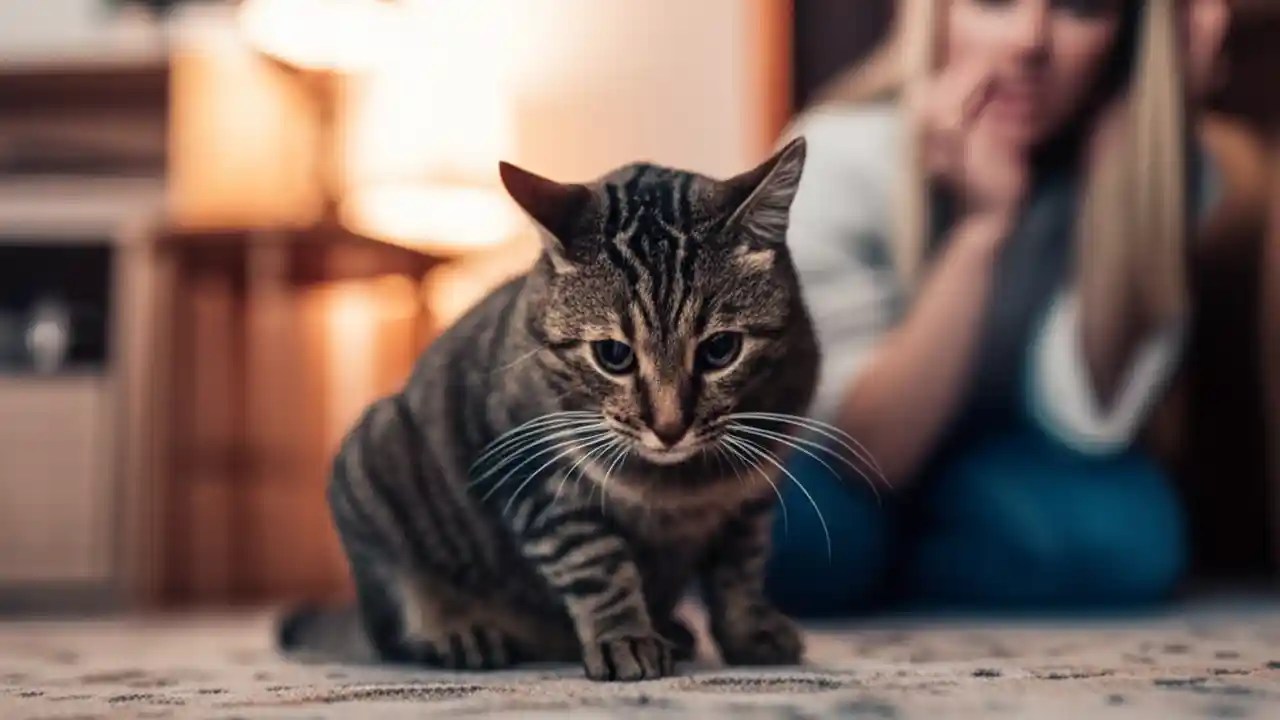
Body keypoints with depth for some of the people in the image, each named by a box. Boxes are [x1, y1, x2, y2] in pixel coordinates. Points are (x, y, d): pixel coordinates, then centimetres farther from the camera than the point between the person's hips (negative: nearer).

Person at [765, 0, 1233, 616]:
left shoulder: (1163, 168, -20)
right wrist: (980, 224, -41)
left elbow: (1087, 421, -29)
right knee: (798, 531, -35)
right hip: (831, 458, -3)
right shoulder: (839, 160, -28)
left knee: (1123, 535, -28)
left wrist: (1131, 155, -35)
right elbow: (867, 455, -30)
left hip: (983, 465, 3)